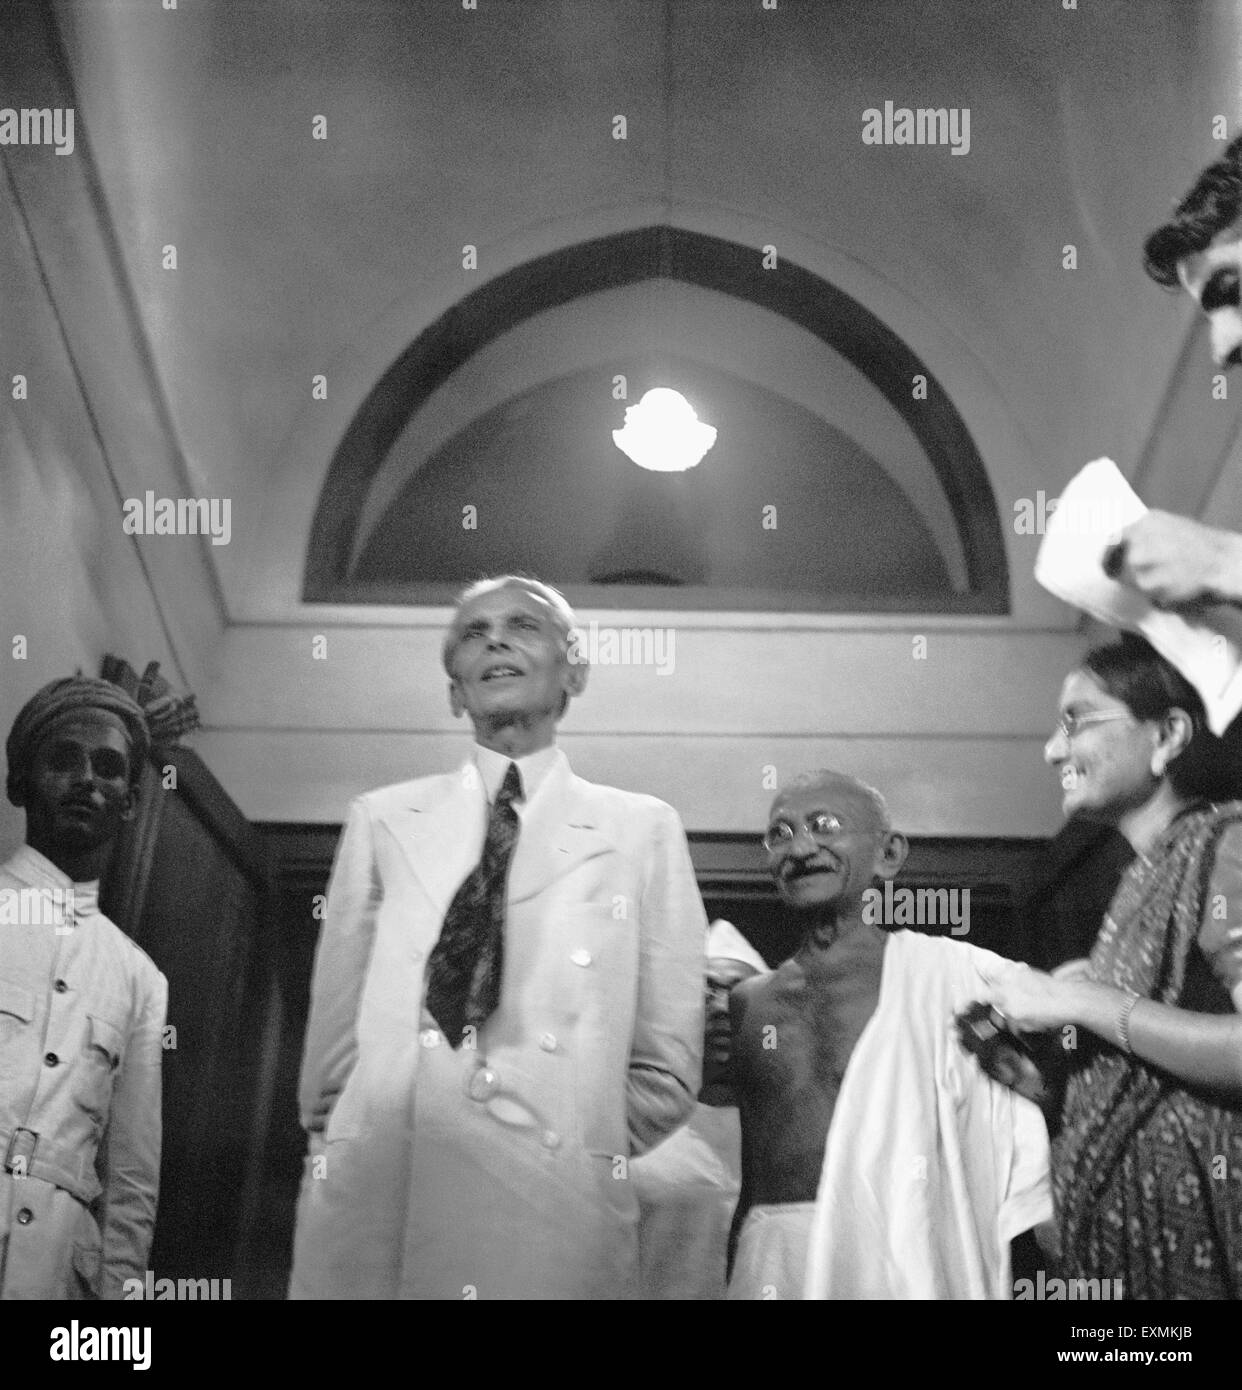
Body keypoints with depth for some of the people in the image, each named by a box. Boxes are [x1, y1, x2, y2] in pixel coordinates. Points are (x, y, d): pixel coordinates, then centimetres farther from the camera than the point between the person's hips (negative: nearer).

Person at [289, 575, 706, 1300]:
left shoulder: (643, 828, 6)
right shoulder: (381, 820, 12)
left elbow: (667, 1069, 5)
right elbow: (332, 1039, 9)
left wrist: (577, 1153, -4)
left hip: (553, 1218, -1)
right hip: (371, 1213, 2)